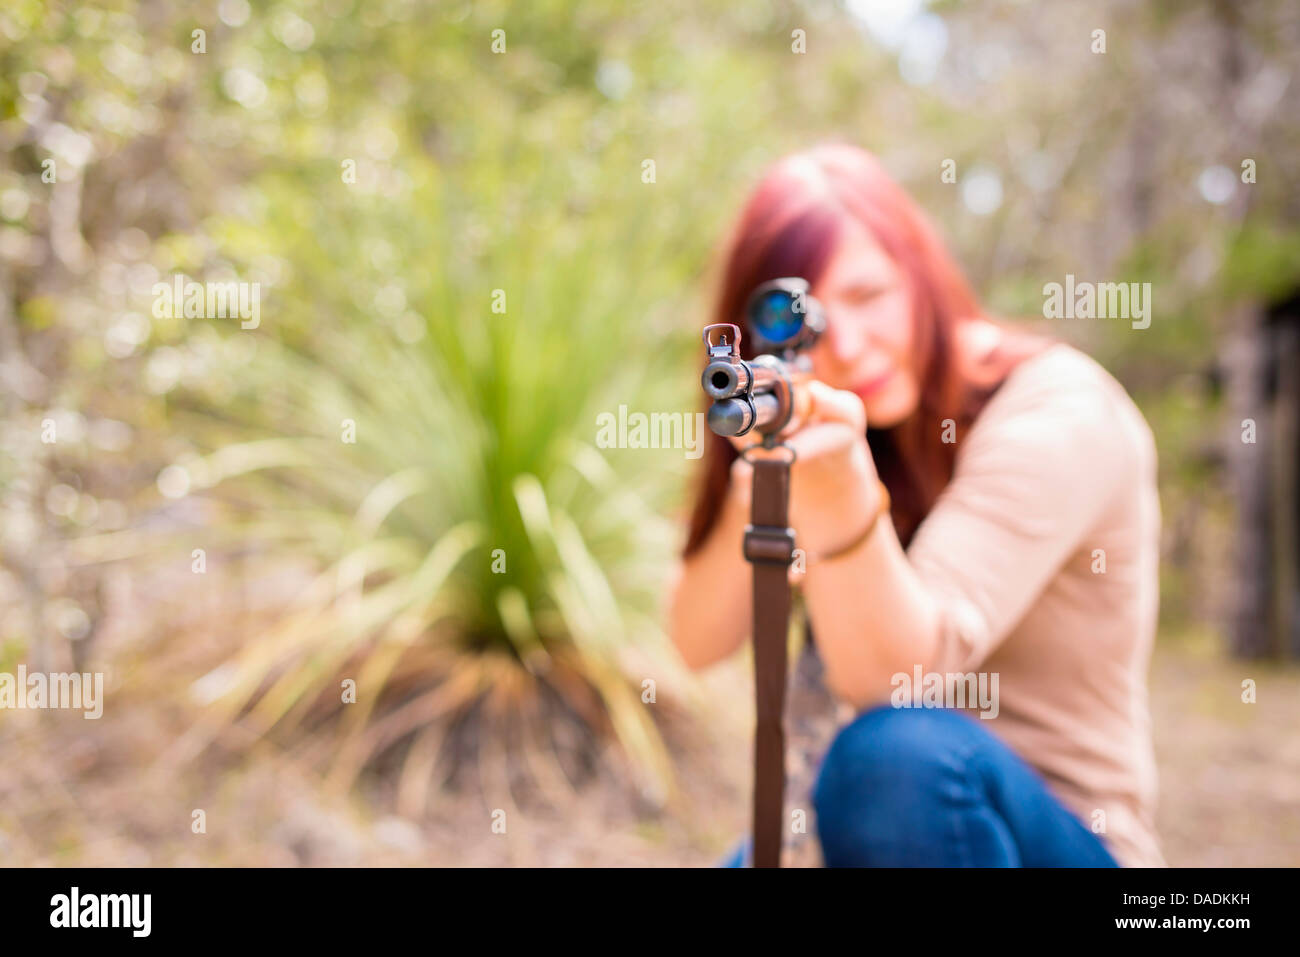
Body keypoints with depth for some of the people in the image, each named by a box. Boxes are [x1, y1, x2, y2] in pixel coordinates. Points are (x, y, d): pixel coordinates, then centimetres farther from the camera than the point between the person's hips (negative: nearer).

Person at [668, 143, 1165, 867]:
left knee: (898, 754, -34)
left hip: (1070, 839, -4)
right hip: (889, 811, 4)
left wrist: (842, 491, -40)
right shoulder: (841, 426, 3)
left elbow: (892, 674, -24)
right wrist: (760, 490, -21)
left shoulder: (1060, 412, -14)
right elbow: (700, 643, -5)